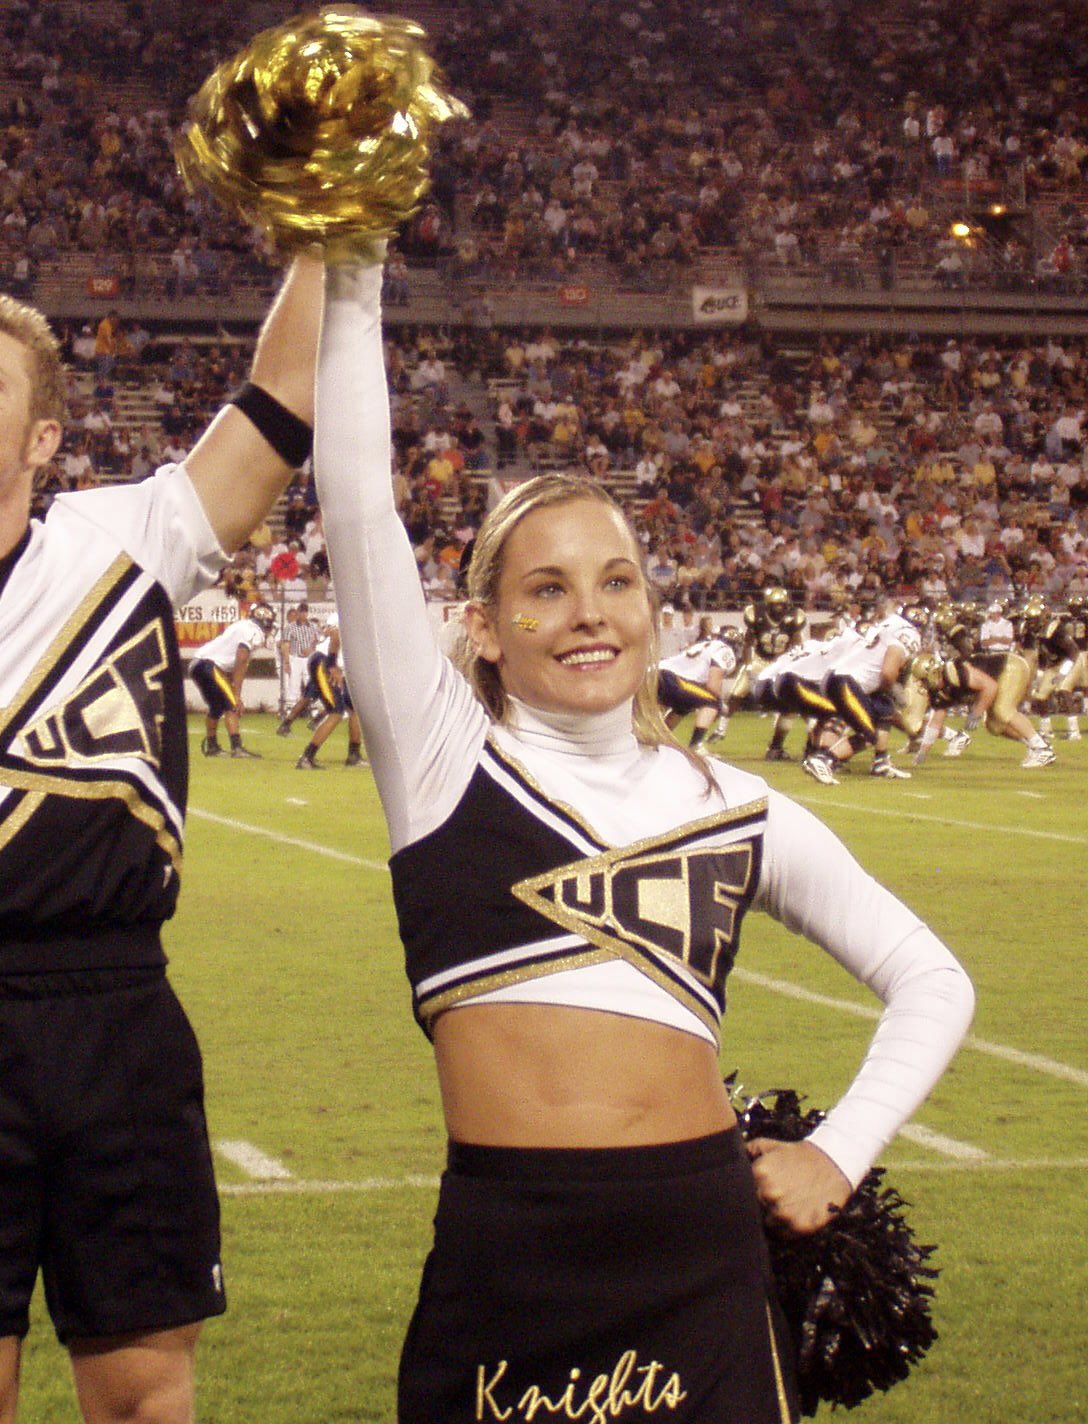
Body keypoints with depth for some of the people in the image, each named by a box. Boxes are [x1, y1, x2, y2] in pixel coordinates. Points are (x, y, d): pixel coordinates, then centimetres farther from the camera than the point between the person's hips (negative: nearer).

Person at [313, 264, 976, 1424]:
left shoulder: (731, 807, 11)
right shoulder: (443, 757, 5)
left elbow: (931, 982, 20)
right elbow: (358, 508, -5)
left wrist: (843, 1150, 8)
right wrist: (351, 290, -9)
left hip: (698, 1257, 2)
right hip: (502, 1253, -2)